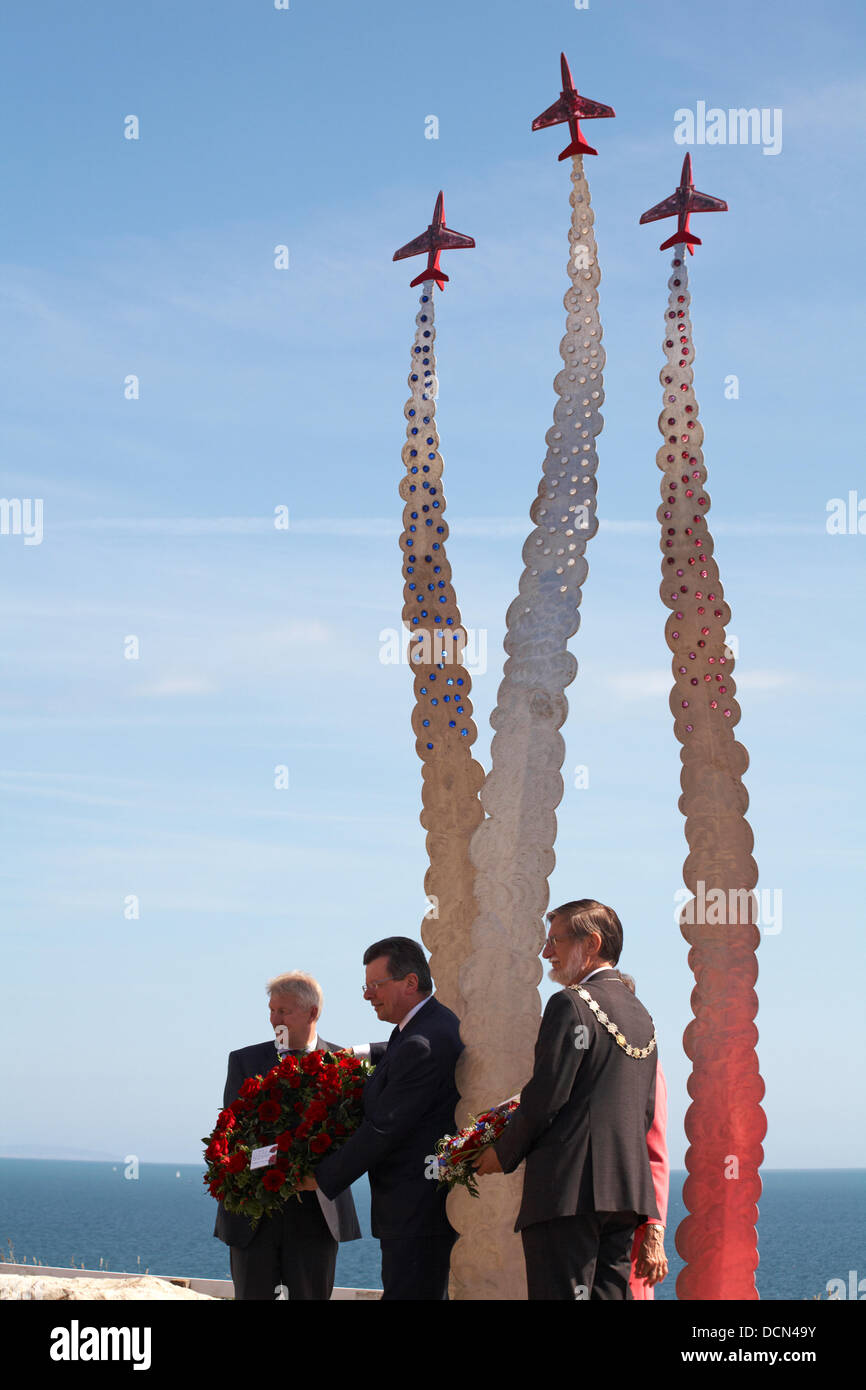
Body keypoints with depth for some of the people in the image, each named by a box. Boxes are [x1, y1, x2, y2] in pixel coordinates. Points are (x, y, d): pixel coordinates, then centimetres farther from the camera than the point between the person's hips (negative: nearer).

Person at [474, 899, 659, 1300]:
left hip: (569, 1189, -9)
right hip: (626, 1188, 9)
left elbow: (546, 1096, -13)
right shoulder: (640, 1014, 18)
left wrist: (504, 1153, 0)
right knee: (609, 1292, 10)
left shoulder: (572, 1004, -9)